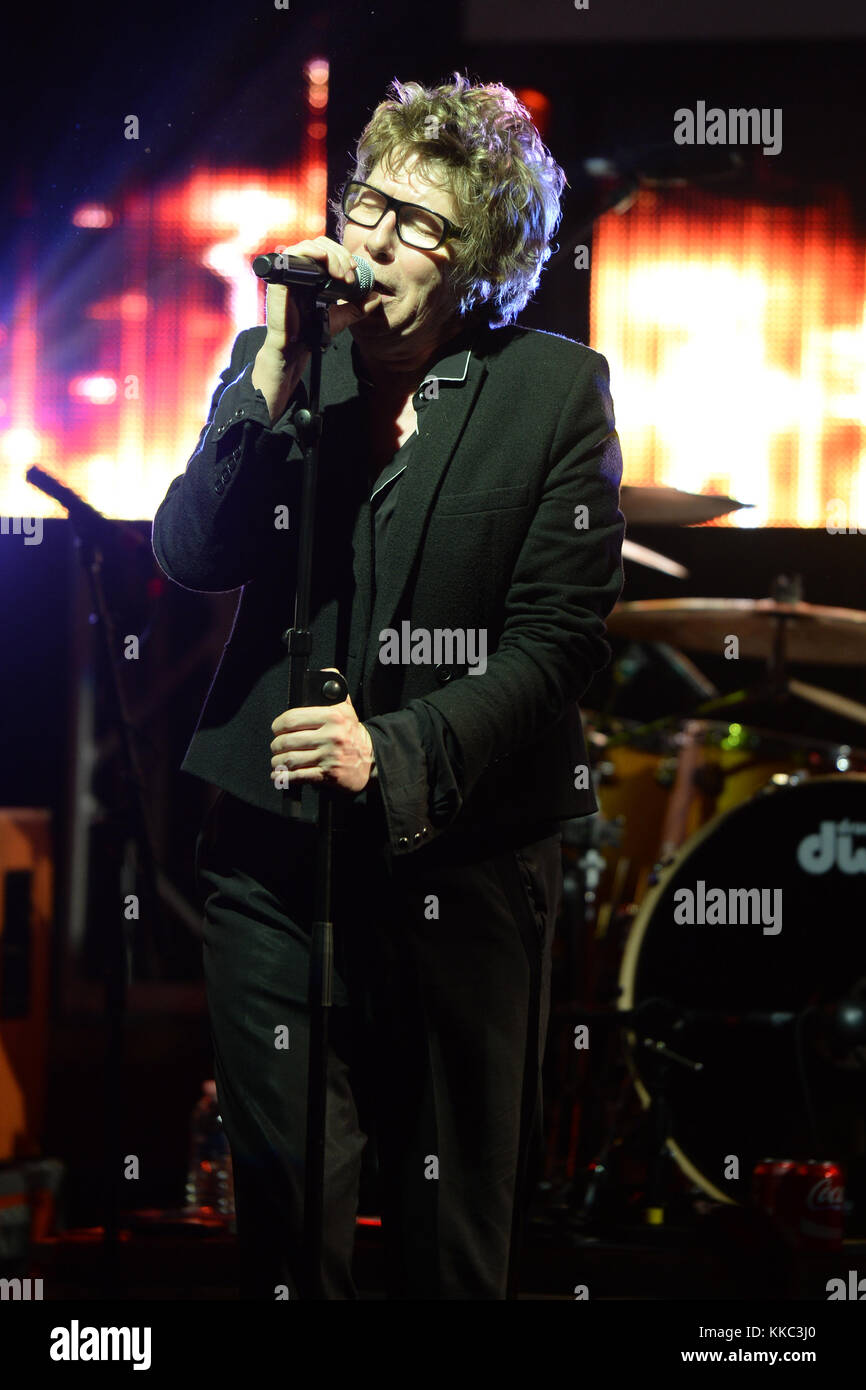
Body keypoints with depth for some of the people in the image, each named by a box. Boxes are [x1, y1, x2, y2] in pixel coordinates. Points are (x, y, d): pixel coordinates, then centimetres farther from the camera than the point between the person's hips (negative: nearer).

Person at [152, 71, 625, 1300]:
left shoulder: (555, 390, -3)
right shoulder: (276, 360, 5)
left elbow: (557, 640, -8)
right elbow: (189, 556, -7)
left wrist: (395, 757, -20)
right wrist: (281, 367, -17)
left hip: (464, 863, -2)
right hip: (274, 855, 2)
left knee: (460, 1225, 10)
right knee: (288, 1206, 5)